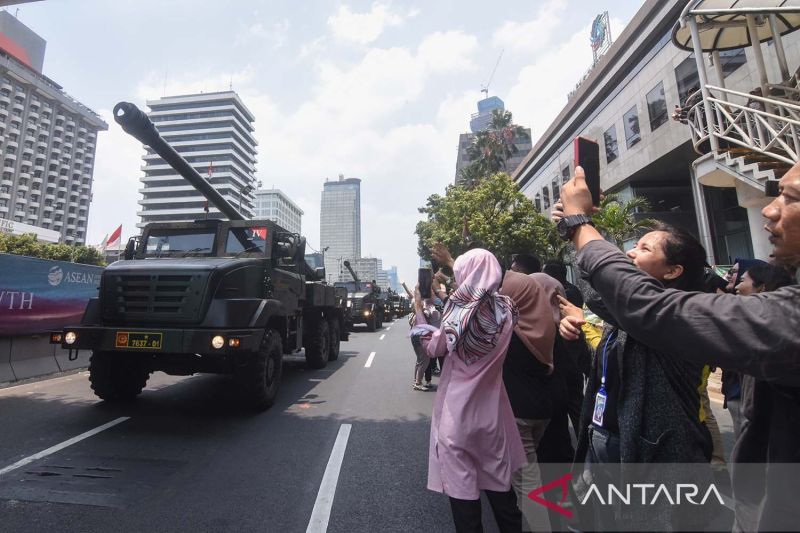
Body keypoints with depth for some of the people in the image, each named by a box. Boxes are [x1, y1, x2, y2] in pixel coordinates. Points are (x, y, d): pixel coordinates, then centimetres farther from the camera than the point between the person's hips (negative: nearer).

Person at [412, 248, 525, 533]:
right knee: (498, 476, 23)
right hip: (491, 405, 5)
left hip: (459, 408, -5)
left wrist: (419, 313, 6)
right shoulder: (506, 309, -8)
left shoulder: (460, 312, -20)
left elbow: (435, 348, -5)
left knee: (461, 479, 12)